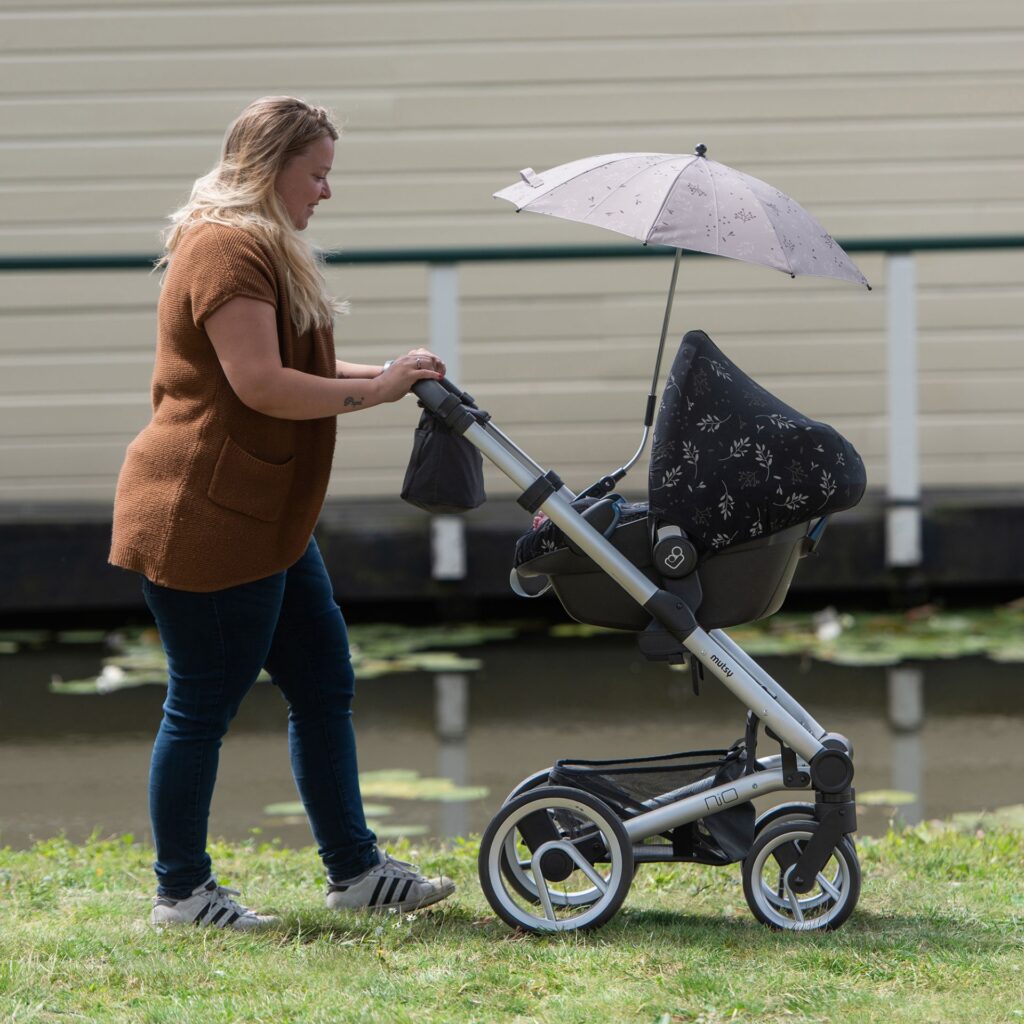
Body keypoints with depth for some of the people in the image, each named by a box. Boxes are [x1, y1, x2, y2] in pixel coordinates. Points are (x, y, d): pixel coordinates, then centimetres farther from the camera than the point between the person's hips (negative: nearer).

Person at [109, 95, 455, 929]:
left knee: (324, 682, 12)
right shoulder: (227, 250, -17)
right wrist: (378, 389, -16)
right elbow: (262, 386, -24)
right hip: (204, 520, -11)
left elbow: (291, 370, 23)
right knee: (203, 705, -2)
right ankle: (181, 891, 9)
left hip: (263, 522, 11)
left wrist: (386, 376, 10)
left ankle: (354, 868, 18)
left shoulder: (266, 249, 18)